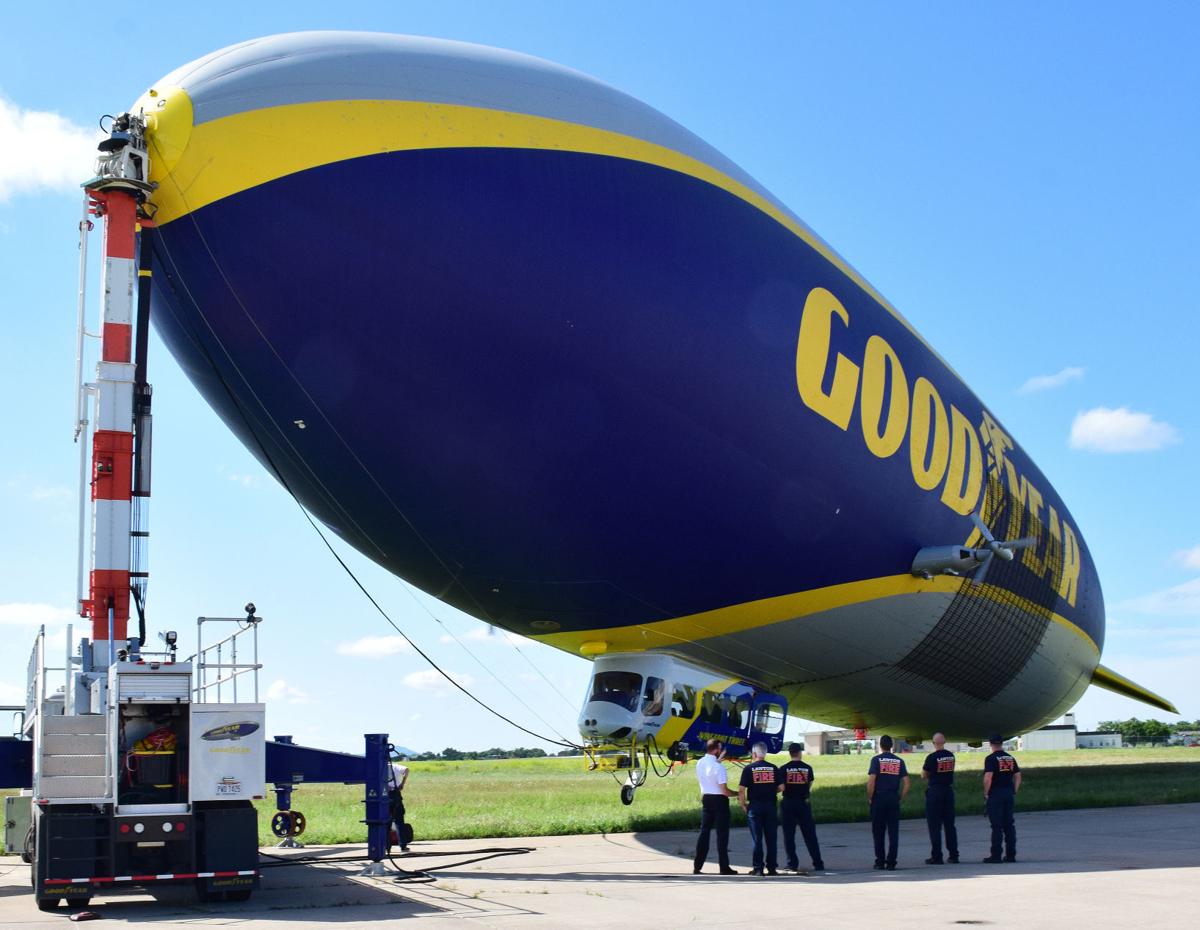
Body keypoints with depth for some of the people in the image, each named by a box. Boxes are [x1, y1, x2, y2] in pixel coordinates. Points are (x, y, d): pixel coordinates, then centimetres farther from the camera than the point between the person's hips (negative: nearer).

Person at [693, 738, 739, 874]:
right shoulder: (718, 767, -20)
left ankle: (697, 867, 12)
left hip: (706, 799, 6)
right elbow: (724, 790, -19)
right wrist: (737, 794, -3)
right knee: (722, 834, 2)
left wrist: (720, 759, 24)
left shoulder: (699, 763, 1)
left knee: (704, 832, 11)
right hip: (719, 801, -6)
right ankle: (724, 868, 6)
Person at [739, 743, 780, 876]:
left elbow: (741, 789, -9)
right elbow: (780, 787, 4)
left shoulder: (749, 769, -5)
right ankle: (772, 867, 9)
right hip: (770, 805, 2)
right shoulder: (773, 768, 3)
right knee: (771, 838, 7)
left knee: (757, 838, 3)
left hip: (755, 806, -2)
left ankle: (758, 868, 3)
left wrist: (743, 805, 3)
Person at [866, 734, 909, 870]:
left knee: (878, 832, 8)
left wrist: (869, 798, -2)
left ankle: (880, 862, 10)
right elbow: (906, 783, 1)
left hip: (879, 799, -2)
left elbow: (871, 781, -12)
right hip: (894, 800, 2)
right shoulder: (899, 761, 6)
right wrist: (900, 798, 9)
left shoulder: (876, 760, -4)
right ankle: (891, 863, 0)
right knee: (893, 832, 4)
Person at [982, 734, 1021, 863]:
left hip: (995, 794, -6)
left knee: (996, 826, -3)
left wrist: (986, 794, -9)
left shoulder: (991, 759, -9)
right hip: (1009, 794, 6)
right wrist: (1014, 792, 15)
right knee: (1009, 825, 10)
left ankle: (996, 855, -3)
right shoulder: (1010, 758, 11)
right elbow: (1018, 776, 11)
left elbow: (988, 777, -19)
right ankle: (1011, 854, 11)